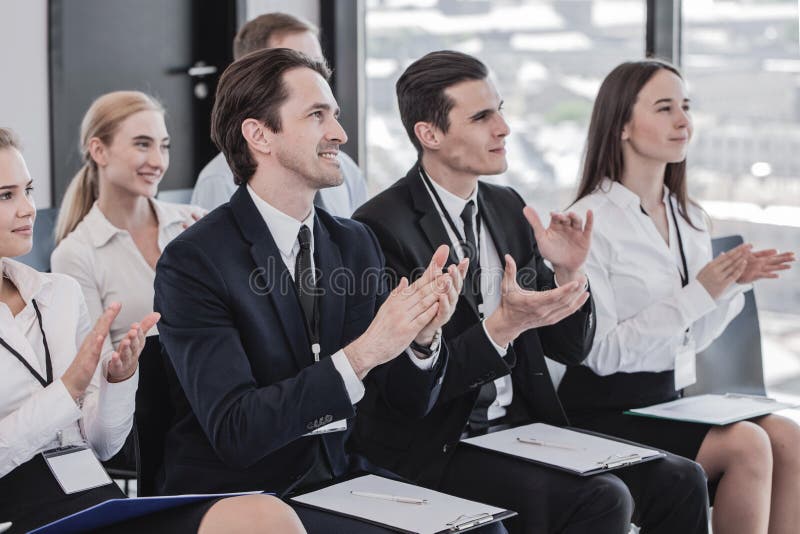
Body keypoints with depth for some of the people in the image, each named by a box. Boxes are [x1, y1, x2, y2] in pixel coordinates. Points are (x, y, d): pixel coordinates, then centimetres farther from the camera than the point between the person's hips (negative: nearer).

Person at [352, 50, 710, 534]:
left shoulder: (507, 207, 10)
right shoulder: (383, 227, -13)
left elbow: (570, 348, 11)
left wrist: (569, 273, -7)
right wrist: (502, 326, -28)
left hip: (525, 427, 7)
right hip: (434, 452, -7)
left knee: (680, 483, -8)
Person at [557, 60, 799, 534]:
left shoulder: (689, 218, 12)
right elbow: (602, 352, -15)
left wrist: (735, 284, 0)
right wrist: (698, 294, -18)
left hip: (672, 400, 7)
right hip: (607, 412, -7)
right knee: (747, 445, -24)